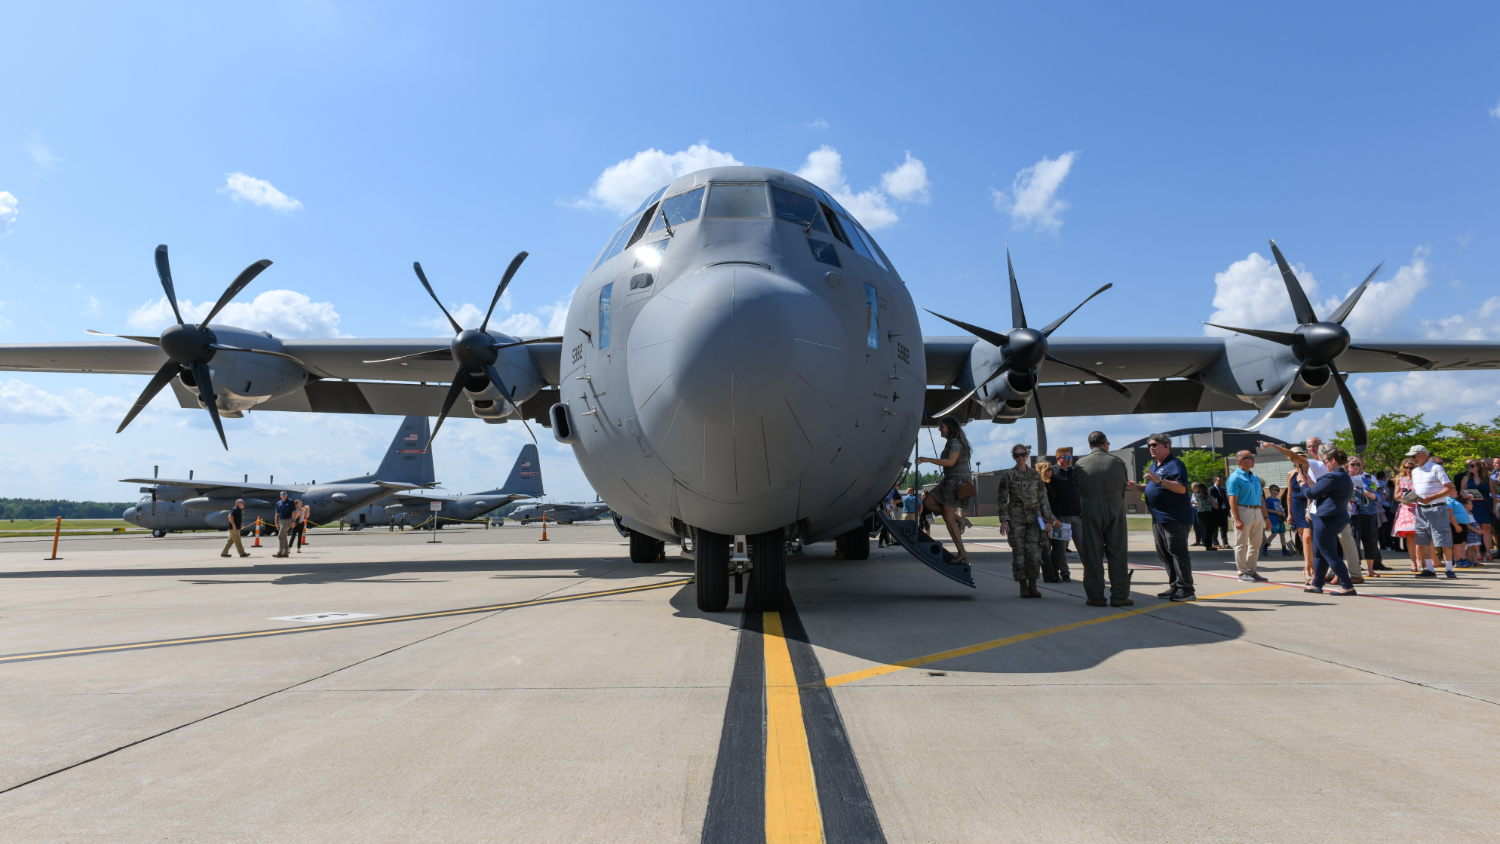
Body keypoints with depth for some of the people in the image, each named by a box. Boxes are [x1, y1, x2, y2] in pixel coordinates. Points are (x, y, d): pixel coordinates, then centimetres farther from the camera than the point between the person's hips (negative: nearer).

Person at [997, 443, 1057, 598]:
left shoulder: (1035, 475, 9)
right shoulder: (1008, 475, 1)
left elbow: (1043, 498, 13)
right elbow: (1002, 498, 1)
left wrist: (1049, 520, 10)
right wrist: (1003, 520, -8)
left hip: (1034, 518, 2)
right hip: (1016, 518, -2)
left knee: (1035, 552, -5)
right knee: (1018, 552, -2)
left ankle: (1033, 585, 8)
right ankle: (1023, 586, 7)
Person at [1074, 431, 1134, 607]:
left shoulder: (1080, 463, -3)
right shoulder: (1118, 462, -1)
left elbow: (1078, 490, 2)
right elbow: (1124, 488, 4)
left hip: (1090, 510, 0)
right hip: (1115, 511, 1)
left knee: (1092, 553, 5)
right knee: (1117, 552, 7)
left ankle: (1095, 596, 6)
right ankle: (1119, 596, 8)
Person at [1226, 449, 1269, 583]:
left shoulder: (1255, 477, 16)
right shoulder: (1235, 477, -8)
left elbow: (1261, 498, 20)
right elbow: (1233, 500, -14)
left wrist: (1265, 516, 15)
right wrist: (1237, 519, -20)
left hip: (1257, 513, 8)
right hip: (1243, 511, -8)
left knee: (1255, 544, 10)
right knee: (1241, 544, -1)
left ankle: (1251, 570, 19)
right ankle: (1243, 572, 4)